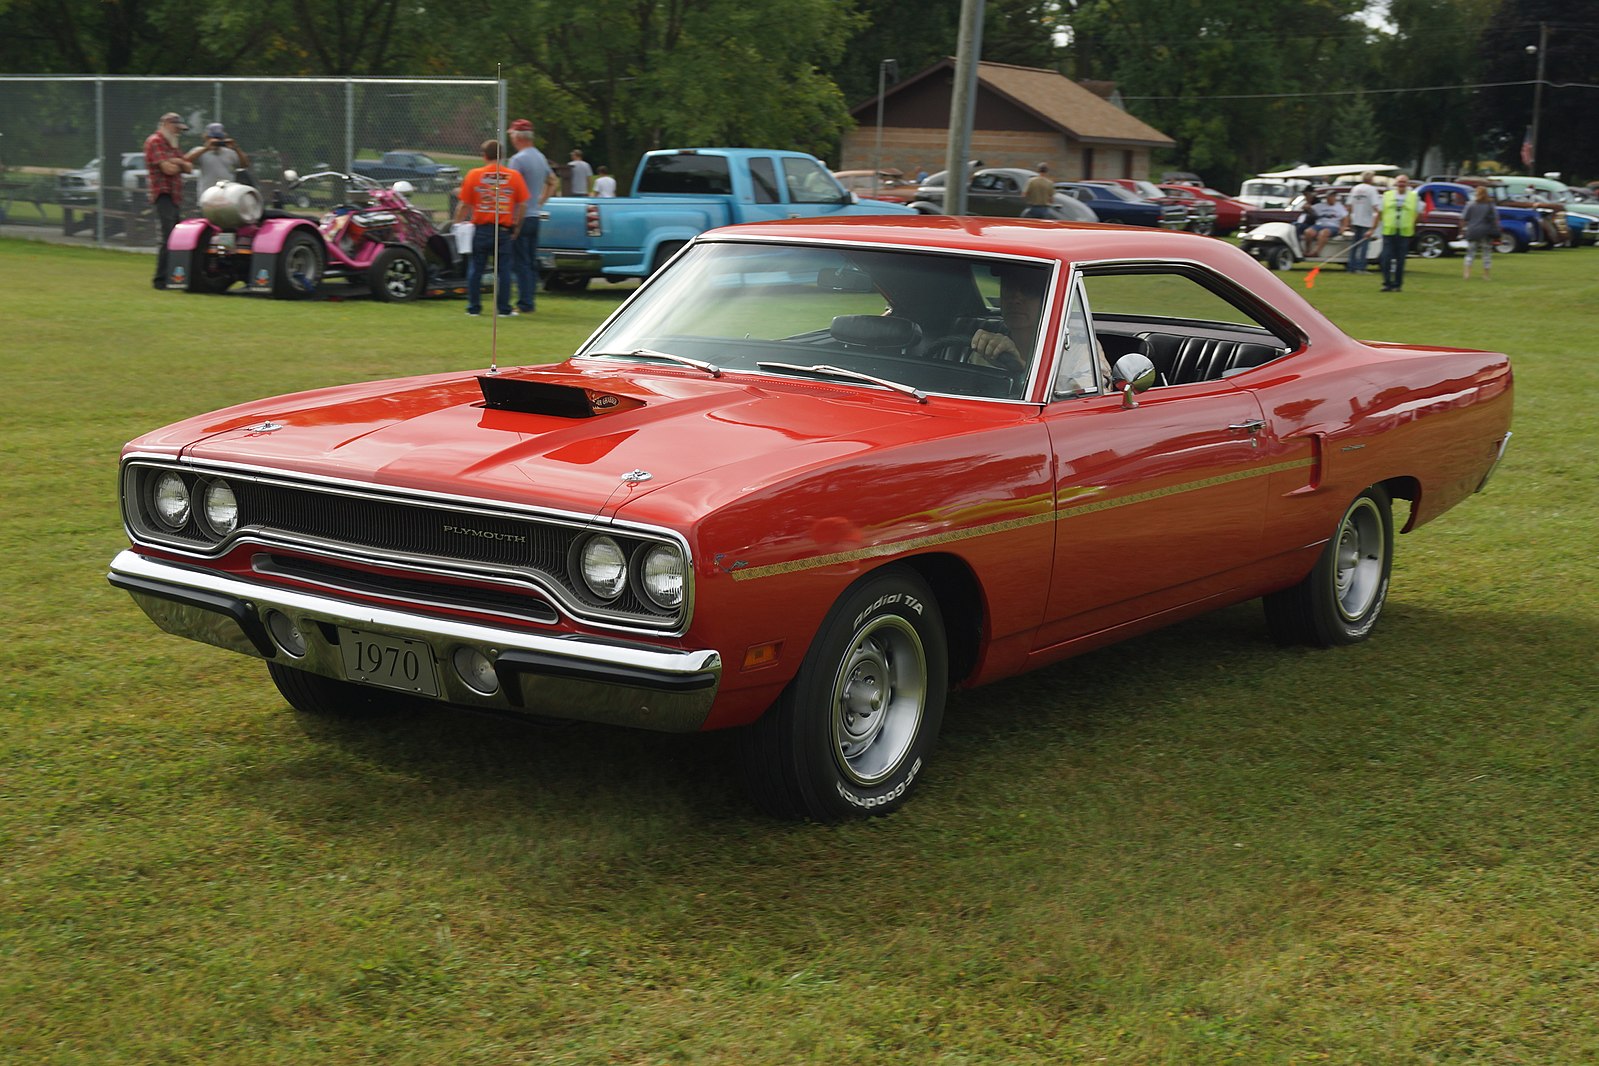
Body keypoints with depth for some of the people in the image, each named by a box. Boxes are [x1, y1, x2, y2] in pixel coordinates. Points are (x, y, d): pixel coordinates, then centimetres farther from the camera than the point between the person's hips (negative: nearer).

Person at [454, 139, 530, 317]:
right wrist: (517, 226, 11)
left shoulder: (474, 175, -3)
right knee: (503, 270, 5)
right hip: (504, 230, 0)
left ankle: (473, 307, 11)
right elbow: (522, 205, 0)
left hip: (481, 229, 0)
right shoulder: (514, 176, -1)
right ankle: (504, 308, 4)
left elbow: (464, 205, -1)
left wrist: (458, 223, 11)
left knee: (475, 269, 9)